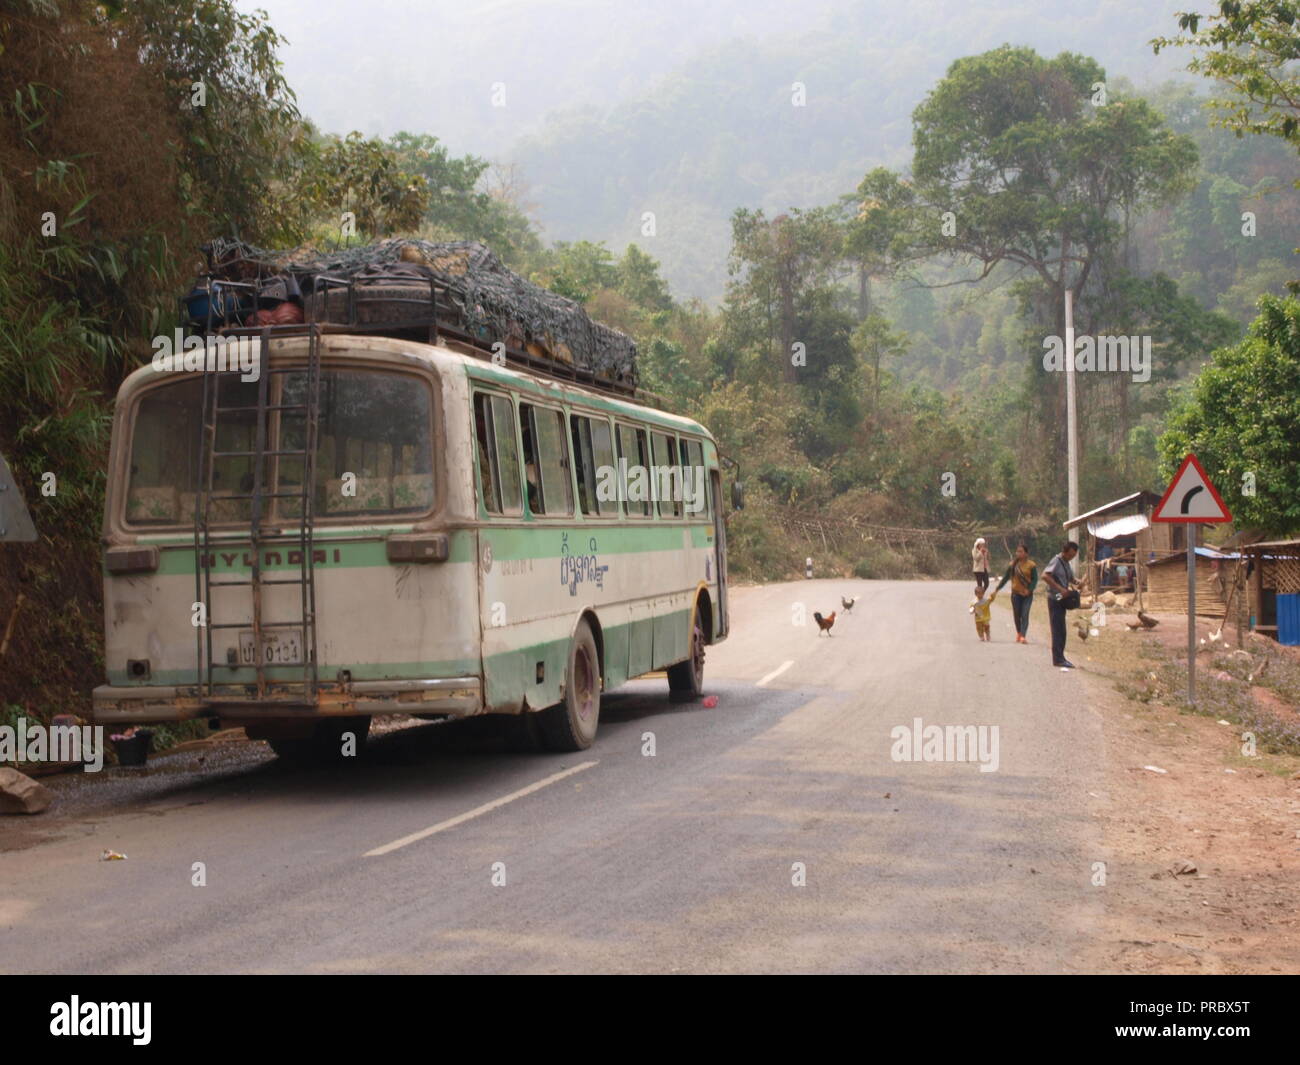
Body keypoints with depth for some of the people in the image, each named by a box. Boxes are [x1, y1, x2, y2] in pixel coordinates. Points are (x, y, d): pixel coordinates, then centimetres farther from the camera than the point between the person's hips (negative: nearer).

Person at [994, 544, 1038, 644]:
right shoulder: (1013, 564, 3)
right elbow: (1005, 577, 8)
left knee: (1025, 615, -11)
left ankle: (1023, 636, -16)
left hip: (1027, 594, -3)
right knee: (1016, 614, 9)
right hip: (1016, 593, 3)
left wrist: (1029, 589, -23)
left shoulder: (1031, 565, -6)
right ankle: (1019, 633, 29)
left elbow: (1035, 579, -7)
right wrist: (997, 589, 7)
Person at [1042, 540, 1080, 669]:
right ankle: (1058, 659, -7)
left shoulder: (1066, 563, 15)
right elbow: (1045, 576, -27)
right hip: (1055, 599, -9)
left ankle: (1059, 657, 18)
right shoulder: (1057, 561, -13)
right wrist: (1060, 589, -29)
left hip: (1062, 600, 9)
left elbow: (1071, 578, 28)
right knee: (1058, 630, -8)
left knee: (1061, 630, 12)